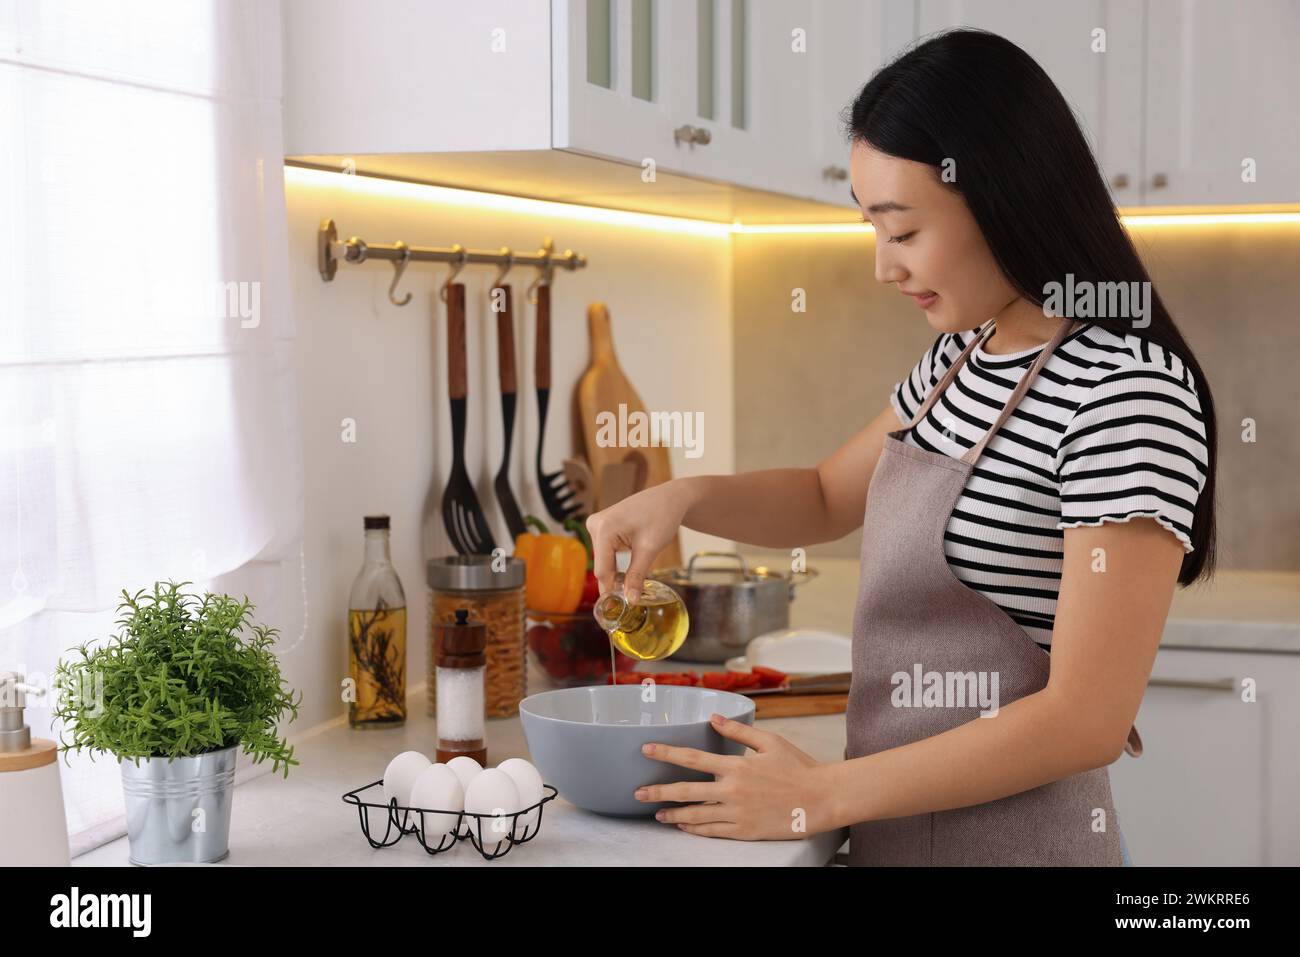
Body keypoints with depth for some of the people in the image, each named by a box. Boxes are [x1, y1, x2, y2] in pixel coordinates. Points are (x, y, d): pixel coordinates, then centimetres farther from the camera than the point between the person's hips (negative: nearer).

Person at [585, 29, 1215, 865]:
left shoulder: (1129, 395, -21)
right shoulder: (960, 357, 5)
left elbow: (1089, 718, -23)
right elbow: (830, 499, 20)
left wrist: (821, 796, -19)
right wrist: (683, 497, 1)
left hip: (1014, 837, -8)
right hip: (897, 829, 8)